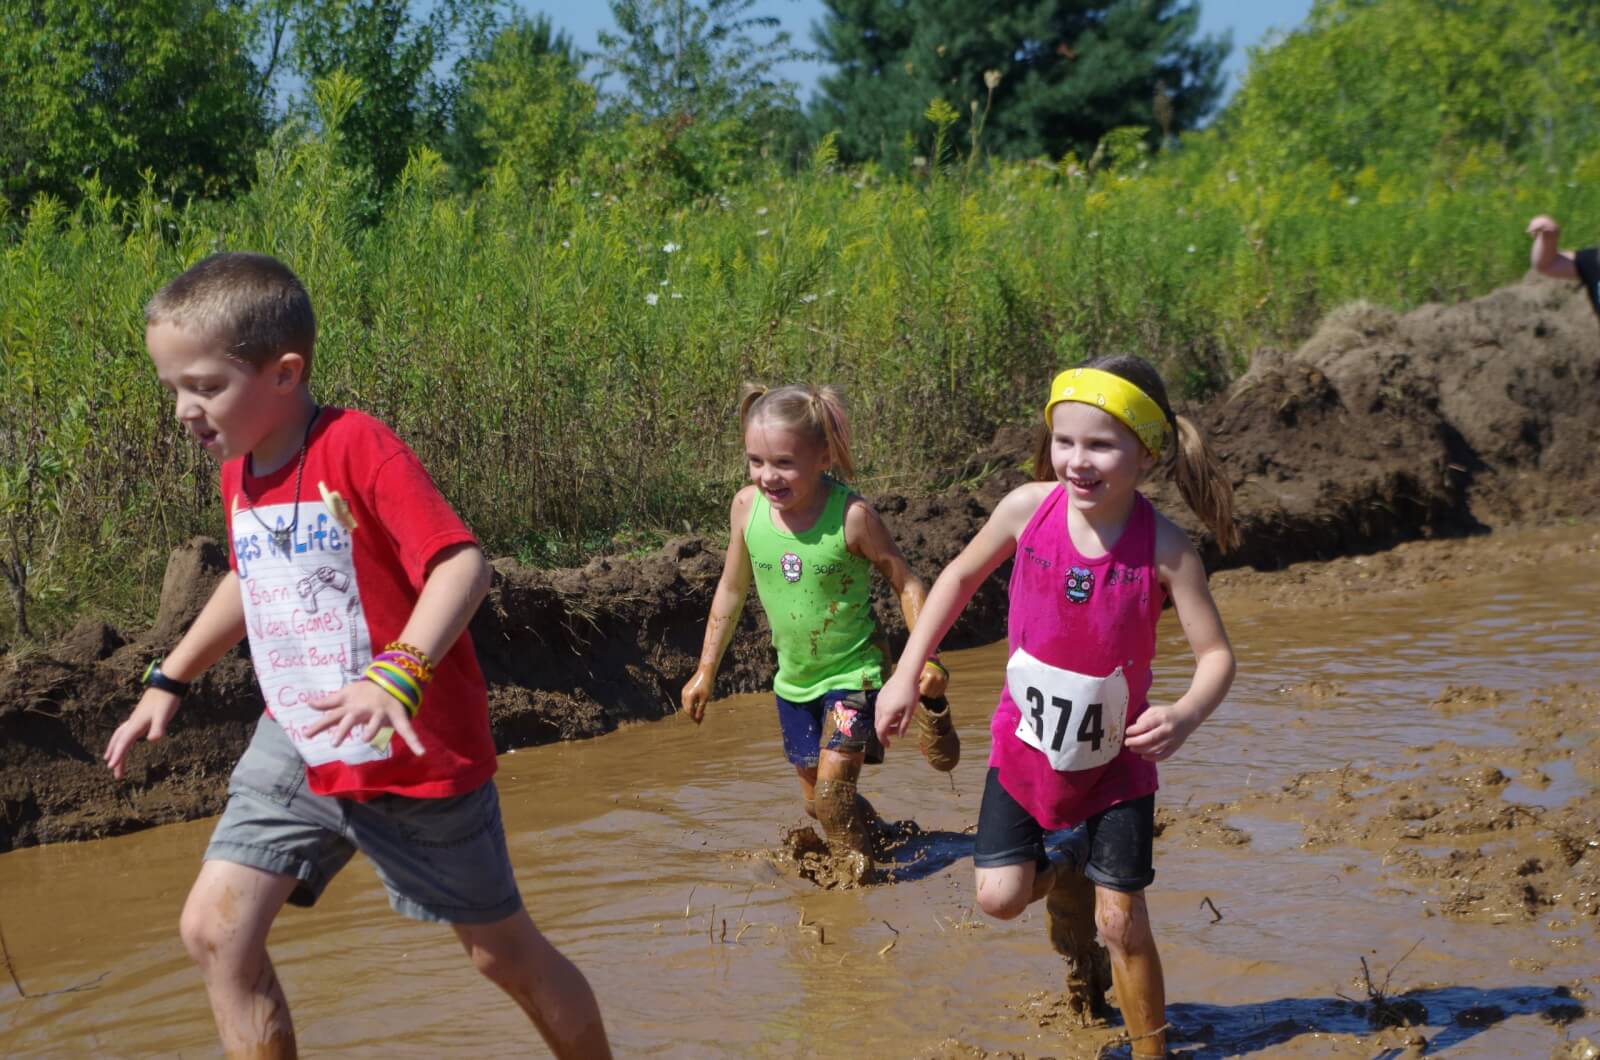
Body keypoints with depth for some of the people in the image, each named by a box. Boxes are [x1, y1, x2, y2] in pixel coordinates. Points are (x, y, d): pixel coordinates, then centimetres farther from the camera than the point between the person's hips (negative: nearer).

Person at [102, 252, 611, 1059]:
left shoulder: (357, 447, -21)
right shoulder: (238, 473, 3)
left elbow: (461, 563, -29)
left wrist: (399, 673, -42)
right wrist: (168, 681, 22)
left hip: (413, 751, -7)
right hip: (297, 744, 7)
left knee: (500, 948, 7)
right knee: (213, 929, -4)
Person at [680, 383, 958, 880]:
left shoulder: (851, 516, -23)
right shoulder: (747, 506, -11)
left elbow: (906, 583, -11)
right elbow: (732, 588, 4)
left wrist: (925, 657, -19)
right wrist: (705, 671, 8)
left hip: (853, 671, -5)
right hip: (794, 678, 5)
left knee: (834, 789, -16)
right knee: (817, 799, 15)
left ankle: (855, 868, 10)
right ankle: (872, 830, 45)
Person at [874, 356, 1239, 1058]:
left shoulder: (1165, 549, -23)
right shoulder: (1028, 508, -16)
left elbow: (1216, 653, -18)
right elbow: (961, 576, 1)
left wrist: (1187, 713, -40)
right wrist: (906, 674, 0)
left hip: (1115, 758, -2)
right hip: (1025, 741, 2)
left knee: (1121, 923, 0)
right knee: (1000, 897, -4)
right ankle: (1062, 872, 32)